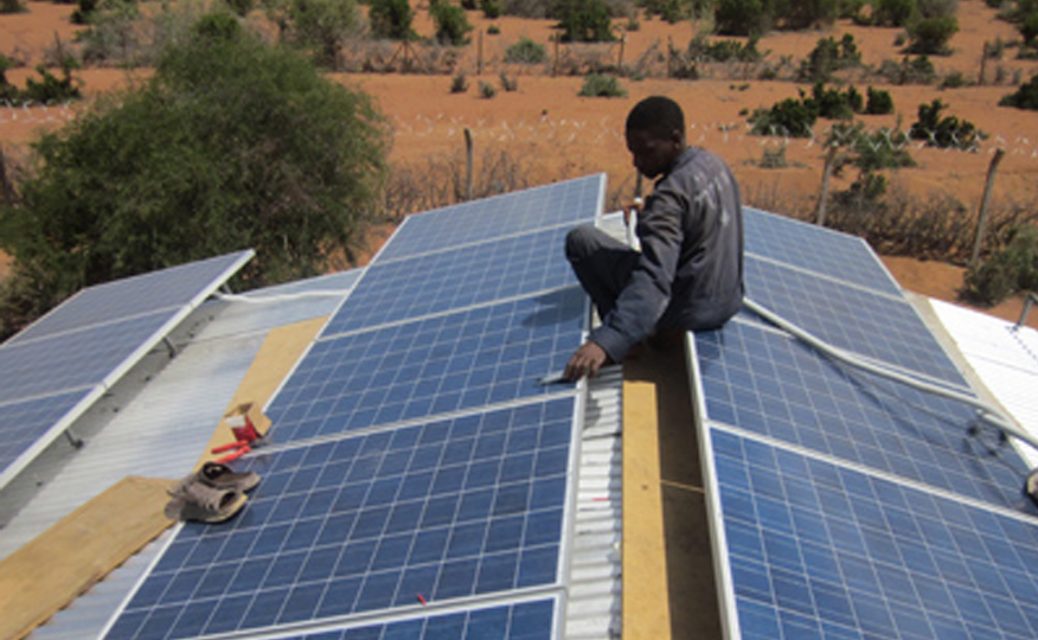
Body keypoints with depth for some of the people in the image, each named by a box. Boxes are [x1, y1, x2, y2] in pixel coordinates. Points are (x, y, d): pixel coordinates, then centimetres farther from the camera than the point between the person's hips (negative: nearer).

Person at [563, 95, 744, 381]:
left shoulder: (670, 196, -26)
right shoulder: (713, 163, 1)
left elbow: (654, 280, -38)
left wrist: (606, 342, -47)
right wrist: (650, 216, 13)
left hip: (686, 313, -9)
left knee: (580, 239, -3)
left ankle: (621, 337, 4)